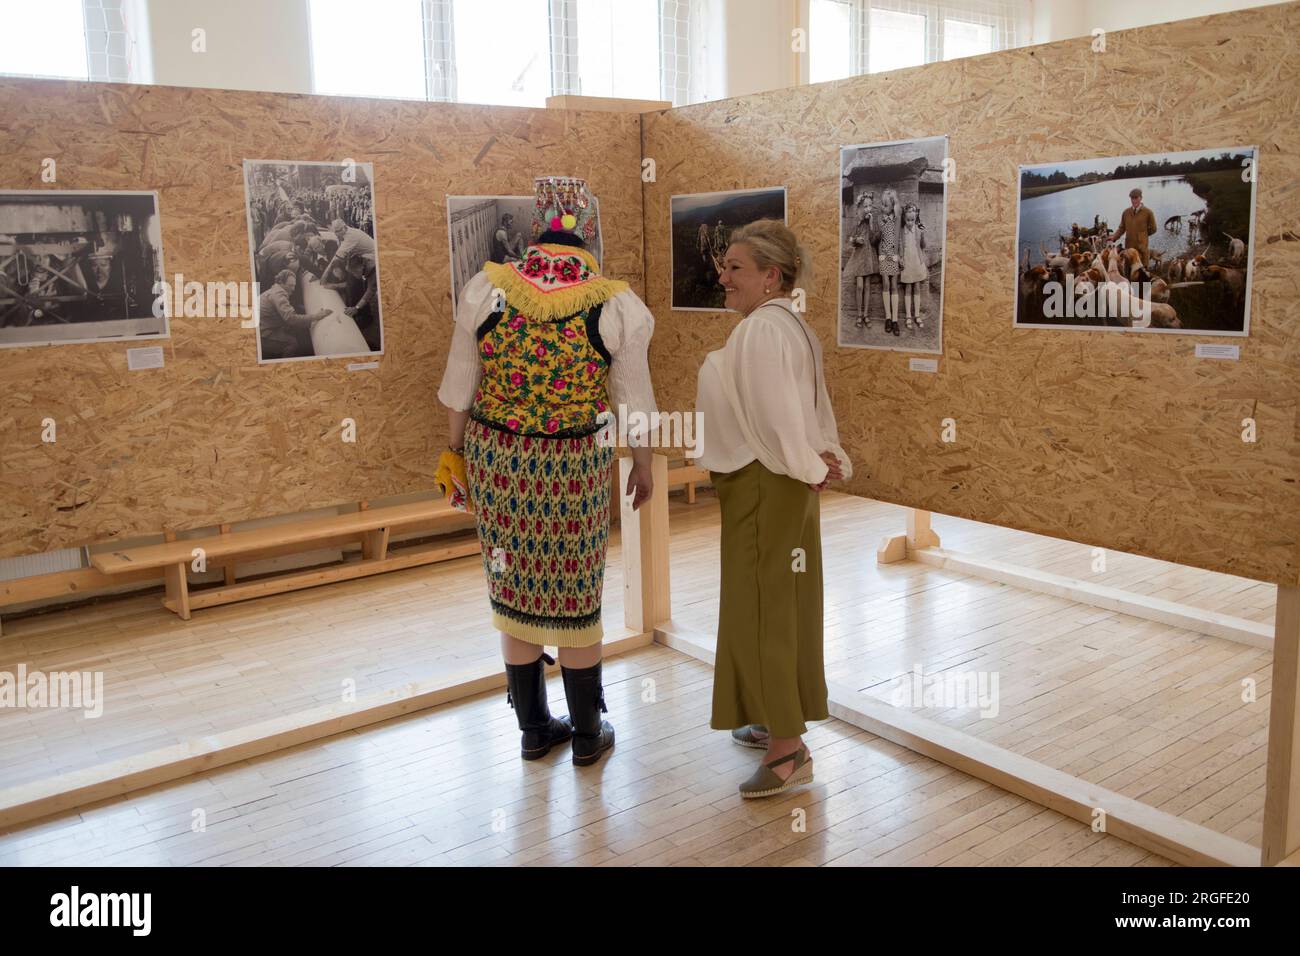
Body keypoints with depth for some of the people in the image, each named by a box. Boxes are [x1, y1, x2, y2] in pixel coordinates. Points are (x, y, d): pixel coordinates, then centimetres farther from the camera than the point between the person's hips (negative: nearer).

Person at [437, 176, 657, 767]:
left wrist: (456, 452, 16)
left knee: (515, 591, 15)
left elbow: (458, 390, 1)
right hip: (575, 468, -2)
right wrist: (643, 466, 15)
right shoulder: (617, 306, -10)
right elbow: (635, 401, -1)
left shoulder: (485, 290, -6)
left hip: (496, 458, 2)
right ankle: (587, 734, 27)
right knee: (577, 596, 12)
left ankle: (534, 728, 30)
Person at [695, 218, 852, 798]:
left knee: (760, 610, -2)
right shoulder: (789, 325, 14)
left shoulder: (760, 330, -20)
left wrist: (810, 468, -11)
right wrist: (828, 460, 3)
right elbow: (815, 409, 13)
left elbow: (777, 417, -24)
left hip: (762, 487, -10)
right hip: (784, 487, 10)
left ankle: (788, 751, 6)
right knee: (781, 606, 18)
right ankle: (779, 723, 33)